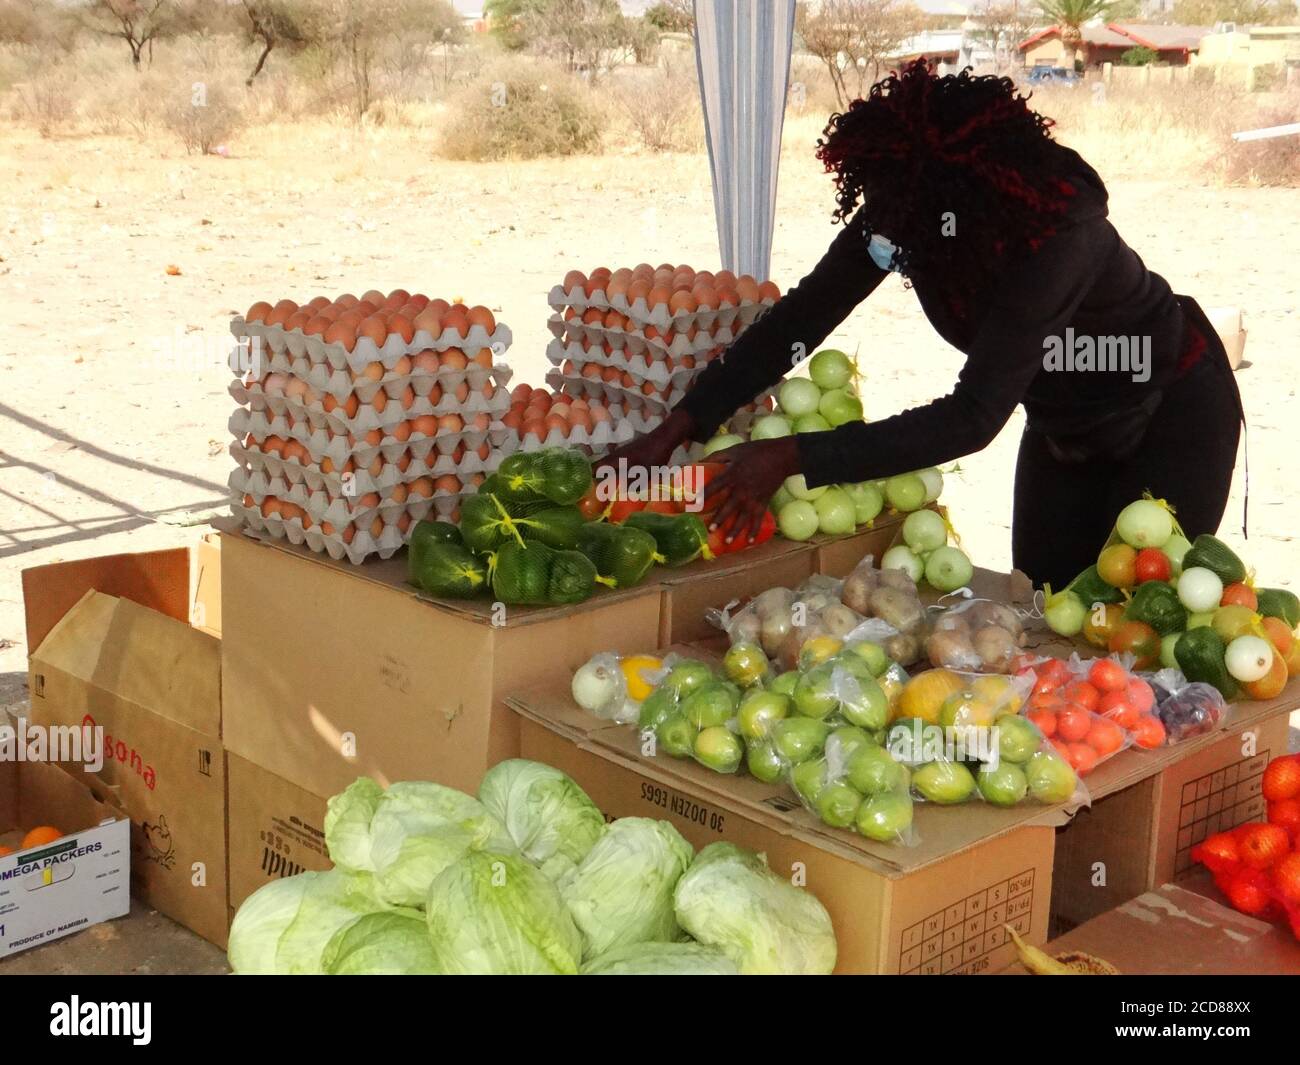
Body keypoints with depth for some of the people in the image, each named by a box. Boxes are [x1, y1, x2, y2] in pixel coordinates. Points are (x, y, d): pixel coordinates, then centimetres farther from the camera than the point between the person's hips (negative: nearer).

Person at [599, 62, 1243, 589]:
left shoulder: (1056, 236, -40)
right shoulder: (901, 208, -22)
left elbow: (973, 418, -44)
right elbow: (806, 312, -17)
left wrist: (792, 459, -47)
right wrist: (678, 426, -24)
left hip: (1172, 410, -6)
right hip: (1062, 421, 6)